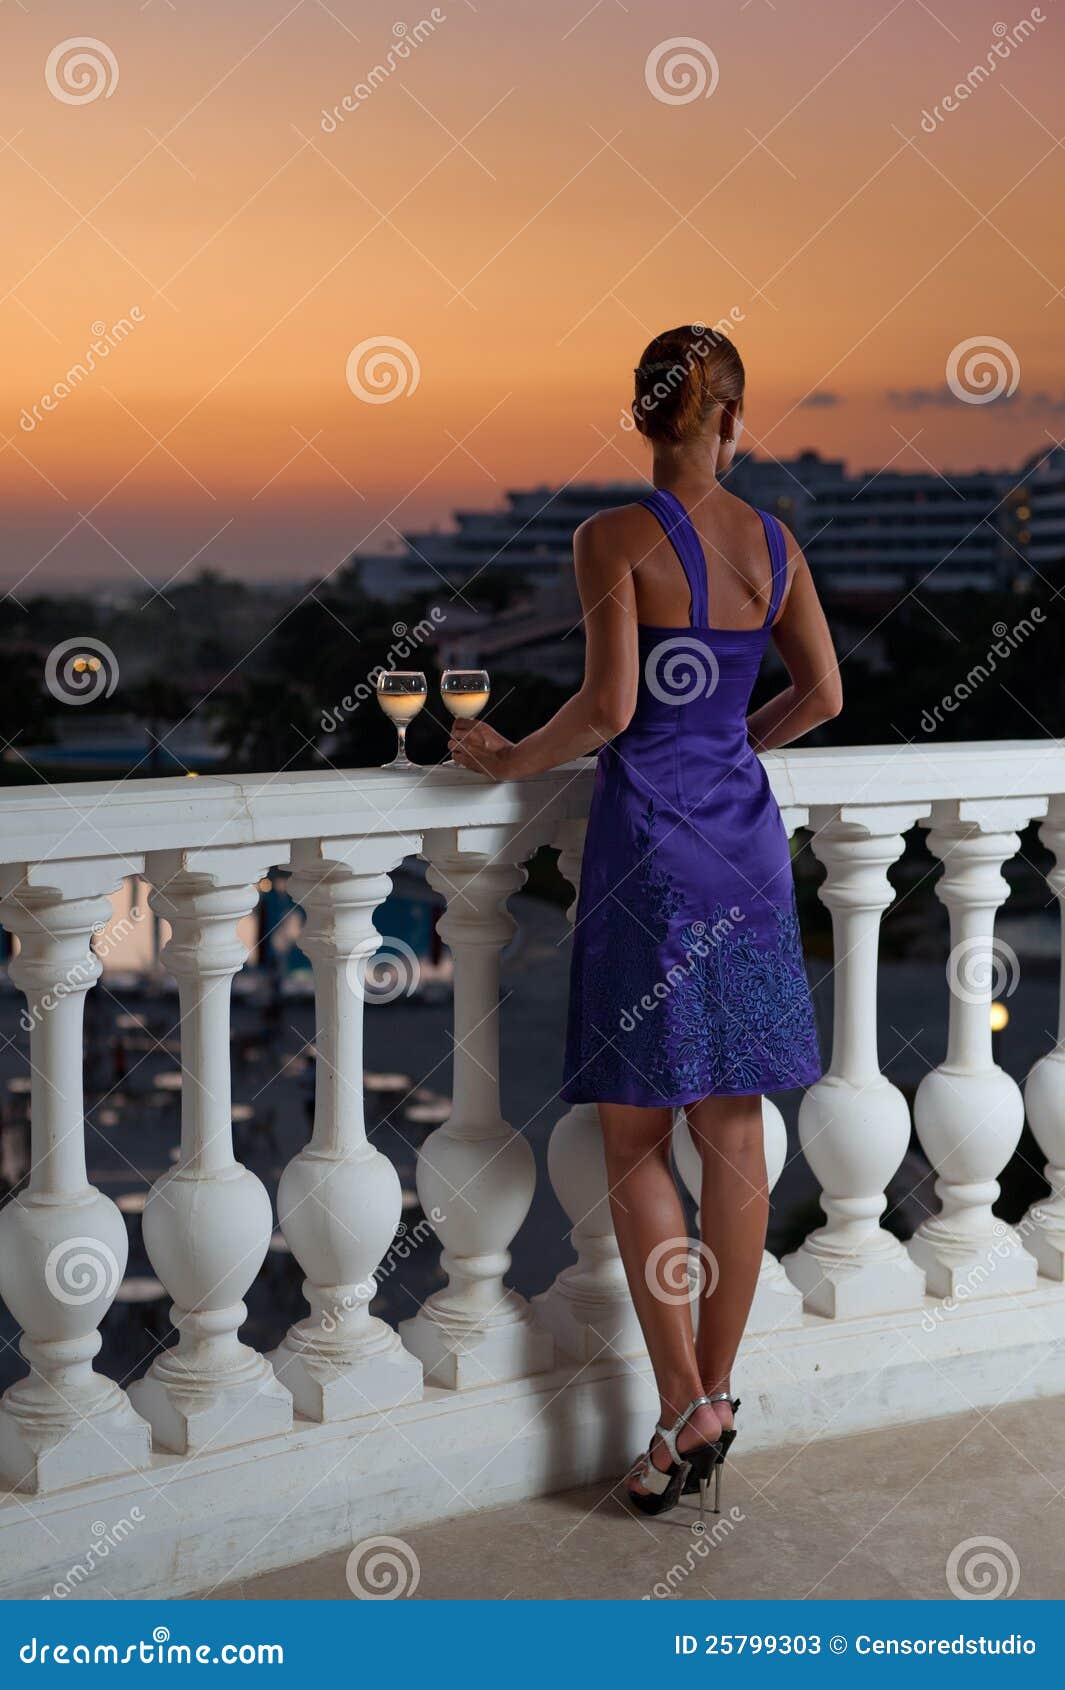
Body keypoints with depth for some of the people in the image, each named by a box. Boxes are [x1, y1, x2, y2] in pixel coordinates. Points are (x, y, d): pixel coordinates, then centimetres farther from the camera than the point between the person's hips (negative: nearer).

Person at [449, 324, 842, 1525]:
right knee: (733, 1132, 10)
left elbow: (609, 706, -17)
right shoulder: (773, 543, 6)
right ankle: (714, 1396, 19)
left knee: (636, 1137, 2)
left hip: (650, 839, -5)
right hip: (746, 838, 5)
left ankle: (687, 1408, -1)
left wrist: (507, 760, -2)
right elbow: (822, 694, 11)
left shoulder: (615, 537, -9)